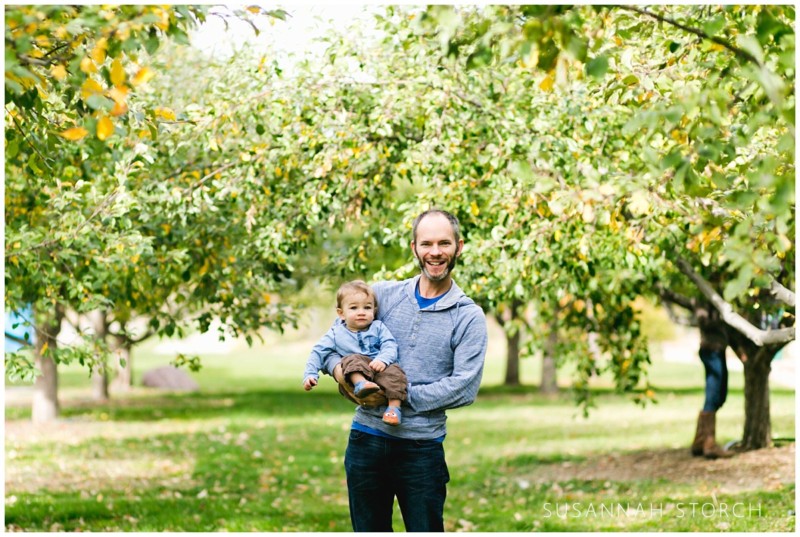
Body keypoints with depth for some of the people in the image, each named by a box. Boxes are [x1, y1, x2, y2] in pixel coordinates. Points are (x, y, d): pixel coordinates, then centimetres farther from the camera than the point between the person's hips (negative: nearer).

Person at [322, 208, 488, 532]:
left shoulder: (469, 317, -2)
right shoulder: (384, 295, 6)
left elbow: (465, 387, -12)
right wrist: (337, 368, -11)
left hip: (422, 447, -3)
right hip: (367, 437, 3)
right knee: (369, 531, 11)